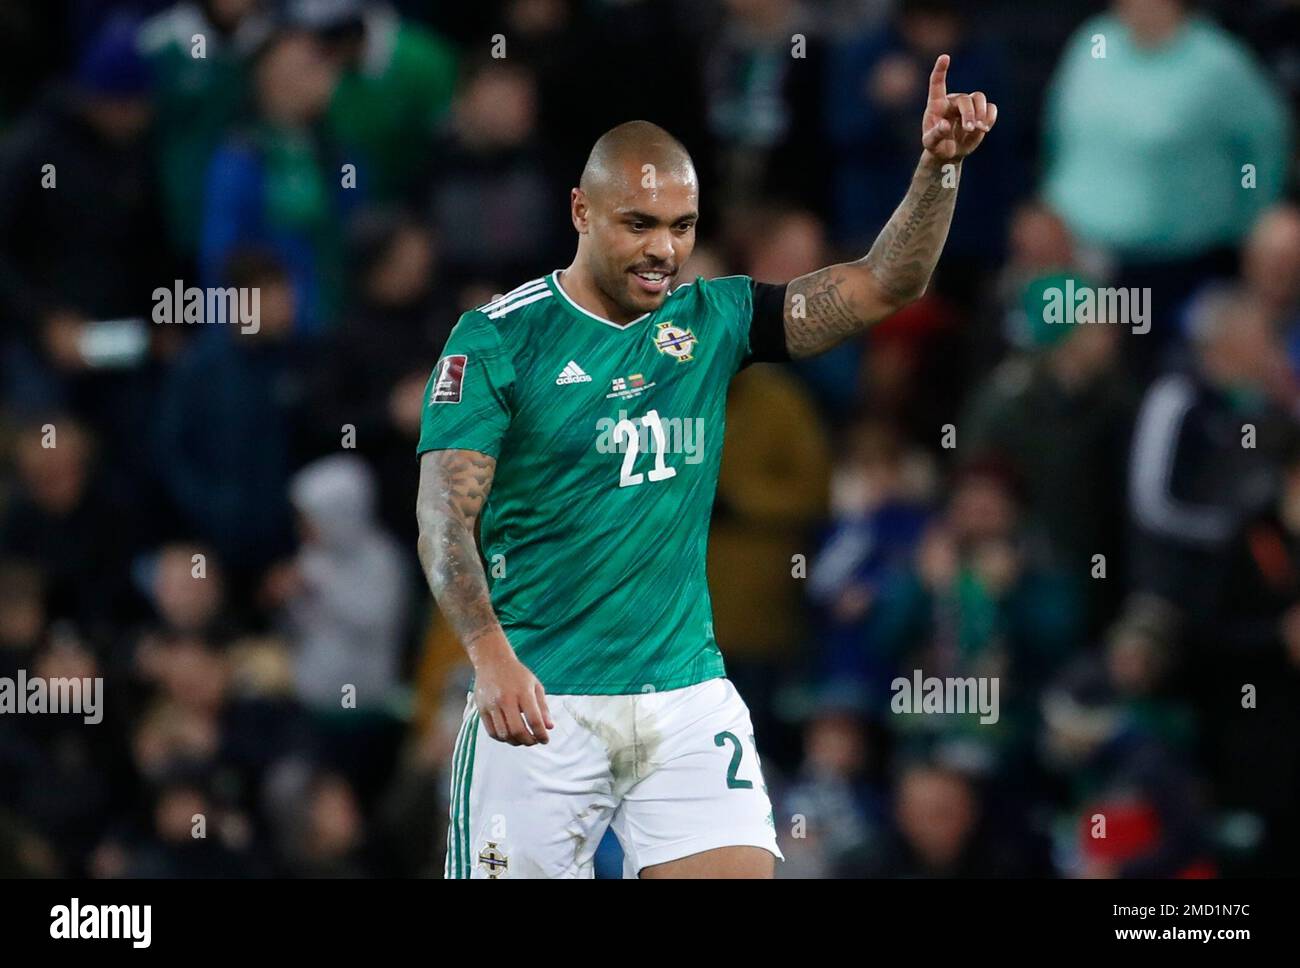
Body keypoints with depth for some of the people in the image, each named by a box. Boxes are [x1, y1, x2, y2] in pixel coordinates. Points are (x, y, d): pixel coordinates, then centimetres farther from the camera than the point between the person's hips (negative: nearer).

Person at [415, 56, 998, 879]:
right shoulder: (500, 338, -5)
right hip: (541, 702, -4)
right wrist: (492, 654, -25)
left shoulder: (712, 321, 8)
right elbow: (446, 515, -11)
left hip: (688, 696, 4)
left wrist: (940, 165, -10)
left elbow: (882, 285, 5)